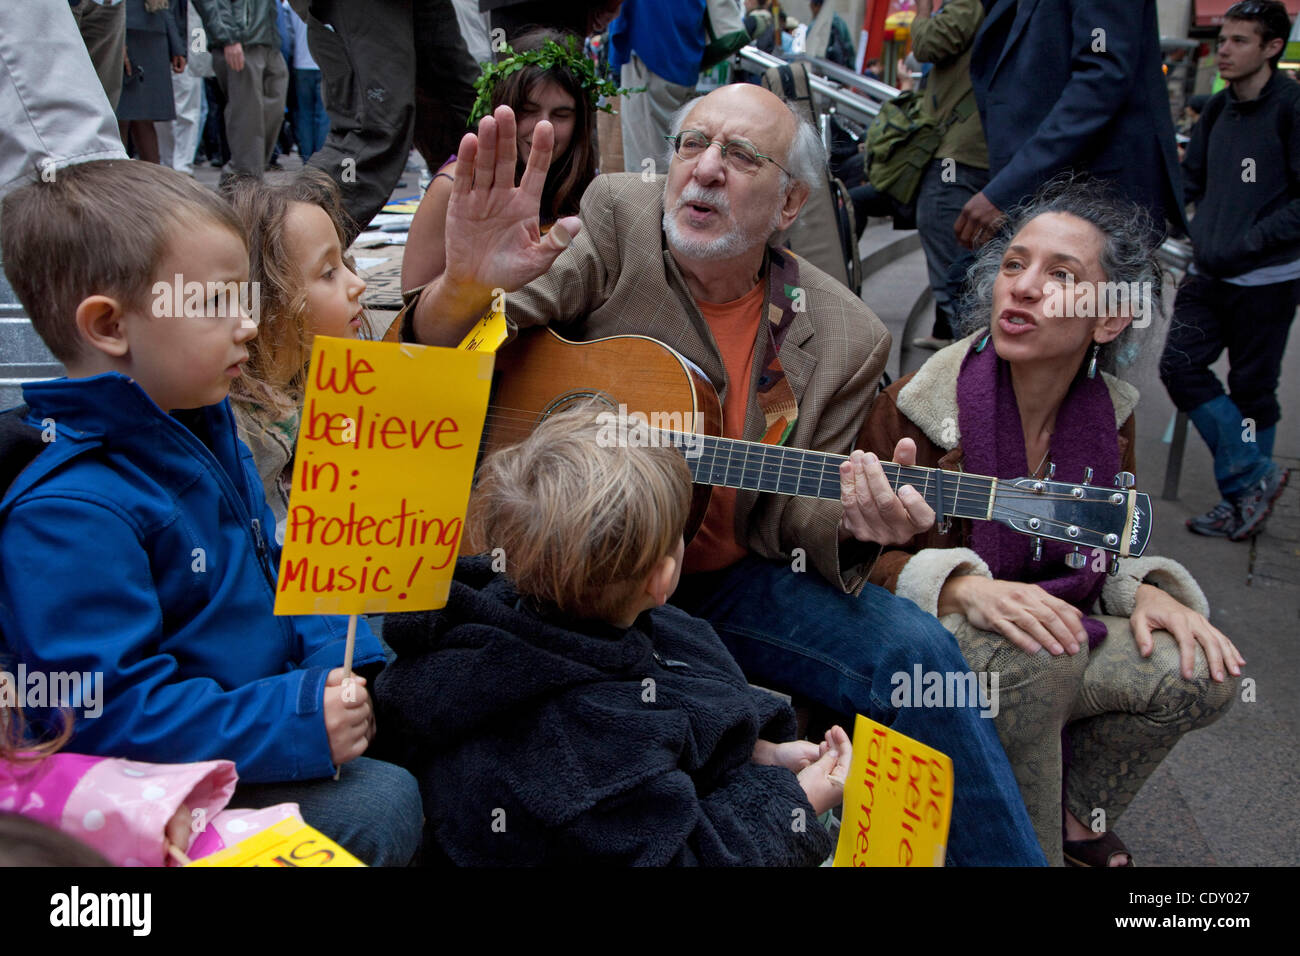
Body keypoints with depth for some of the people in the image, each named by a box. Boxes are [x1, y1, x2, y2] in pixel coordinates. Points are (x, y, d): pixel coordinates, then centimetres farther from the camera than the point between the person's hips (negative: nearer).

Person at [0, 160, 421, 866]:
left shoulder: (204, 426, 6)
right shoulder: (67, 513, -25)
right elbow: (109, 714, -28)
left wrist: (337, 661, -2)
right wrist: (296, 724, -30)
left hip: (271, 696, 9)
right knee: (381, 803, -21)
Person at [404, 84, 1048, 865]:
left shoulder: (844, 339, -4)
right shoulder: (617, 219, -7)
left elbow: (781, 514, 2)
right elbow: (434, 354, -13)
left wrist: (850, 519, -23)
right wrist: (468, 284, -37)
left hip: (721, 577, 2)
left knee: (918, 653, -16)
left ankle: (1009, 855, 6)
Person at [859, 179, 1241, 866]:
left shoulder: (1107, 413, 2)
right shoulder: (916, 409, -15)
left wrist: (1145, 590, -7)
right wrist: (961, 588, -30)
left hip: (1050, 628, 6)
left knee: (1202, 671, -15)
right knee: (1039, 656, -35)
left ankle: (1072, 816, 9)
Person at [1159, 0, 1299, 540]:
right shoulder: (1218, 110, 10)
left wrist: (1244, 244, -19)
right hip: (1210, 274, 6)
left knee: (1251, 391, 2)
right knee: (1180, 368, -2)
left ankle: (1245, 492, 16)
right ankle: (1253, 476, 9)